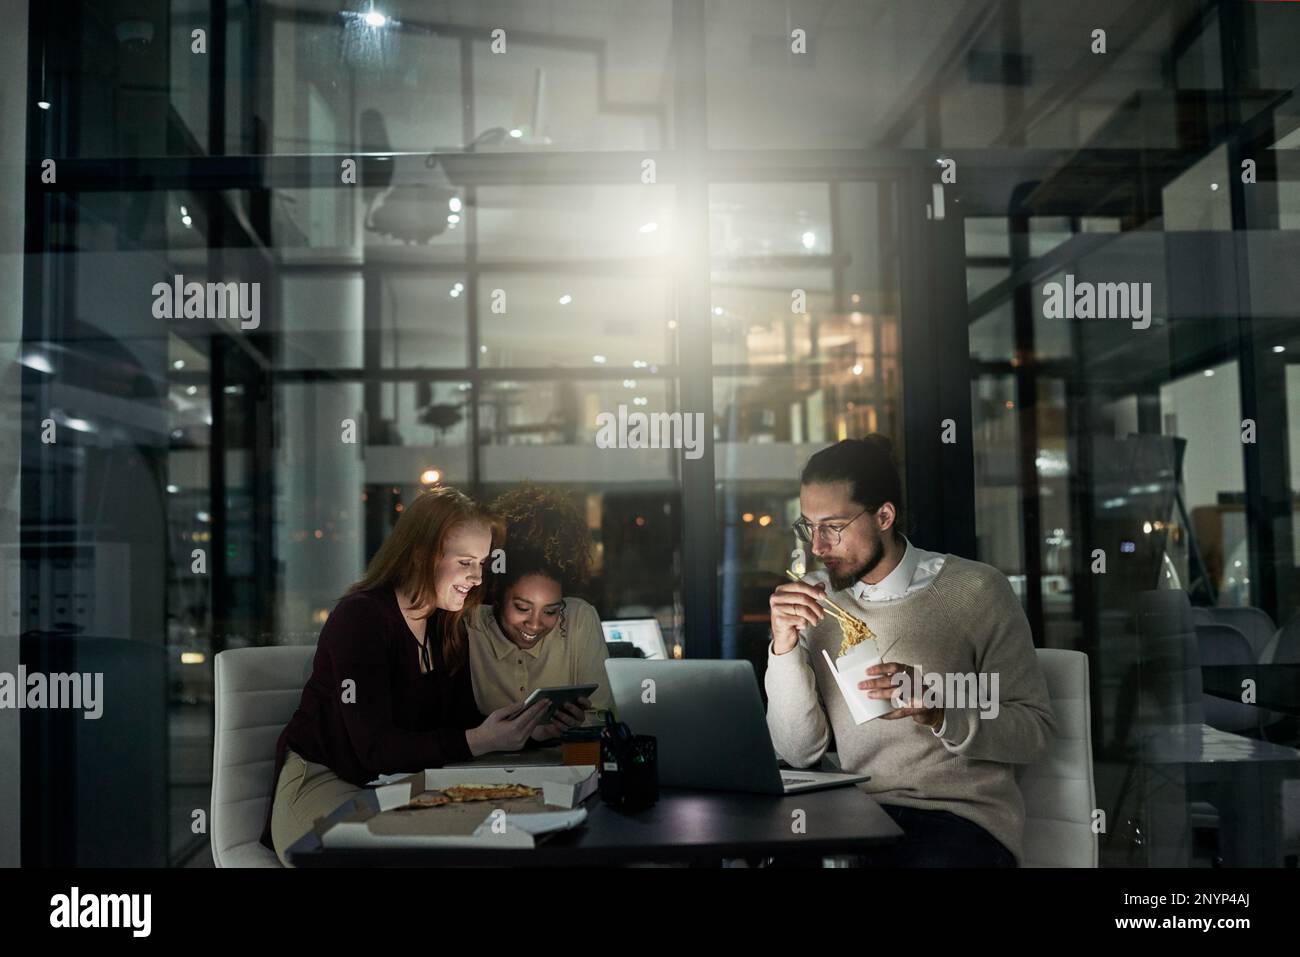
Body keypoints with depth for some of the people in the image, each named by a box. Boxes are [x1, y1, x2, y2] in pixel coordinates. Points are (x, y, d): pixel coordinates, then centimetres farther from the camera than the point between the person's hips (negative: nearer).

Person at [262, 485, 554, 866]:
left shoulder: (449, 625, 4)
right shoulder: (360, 619, -19)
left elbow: (461, 719, 0)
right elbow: (375, 747, -26)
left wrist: (528, 729, -18)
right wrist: (477, 742, -37)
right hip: (322, 783, -6)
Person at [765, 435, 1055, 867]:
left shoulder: (975, 590, -8)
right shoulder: (812, 599, 4)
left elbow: (1035, 730, -6)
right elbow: (799, 753, 1)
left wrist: (938, 713, -22)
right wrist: (784, 648, -13)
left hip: (966, 815, -2)